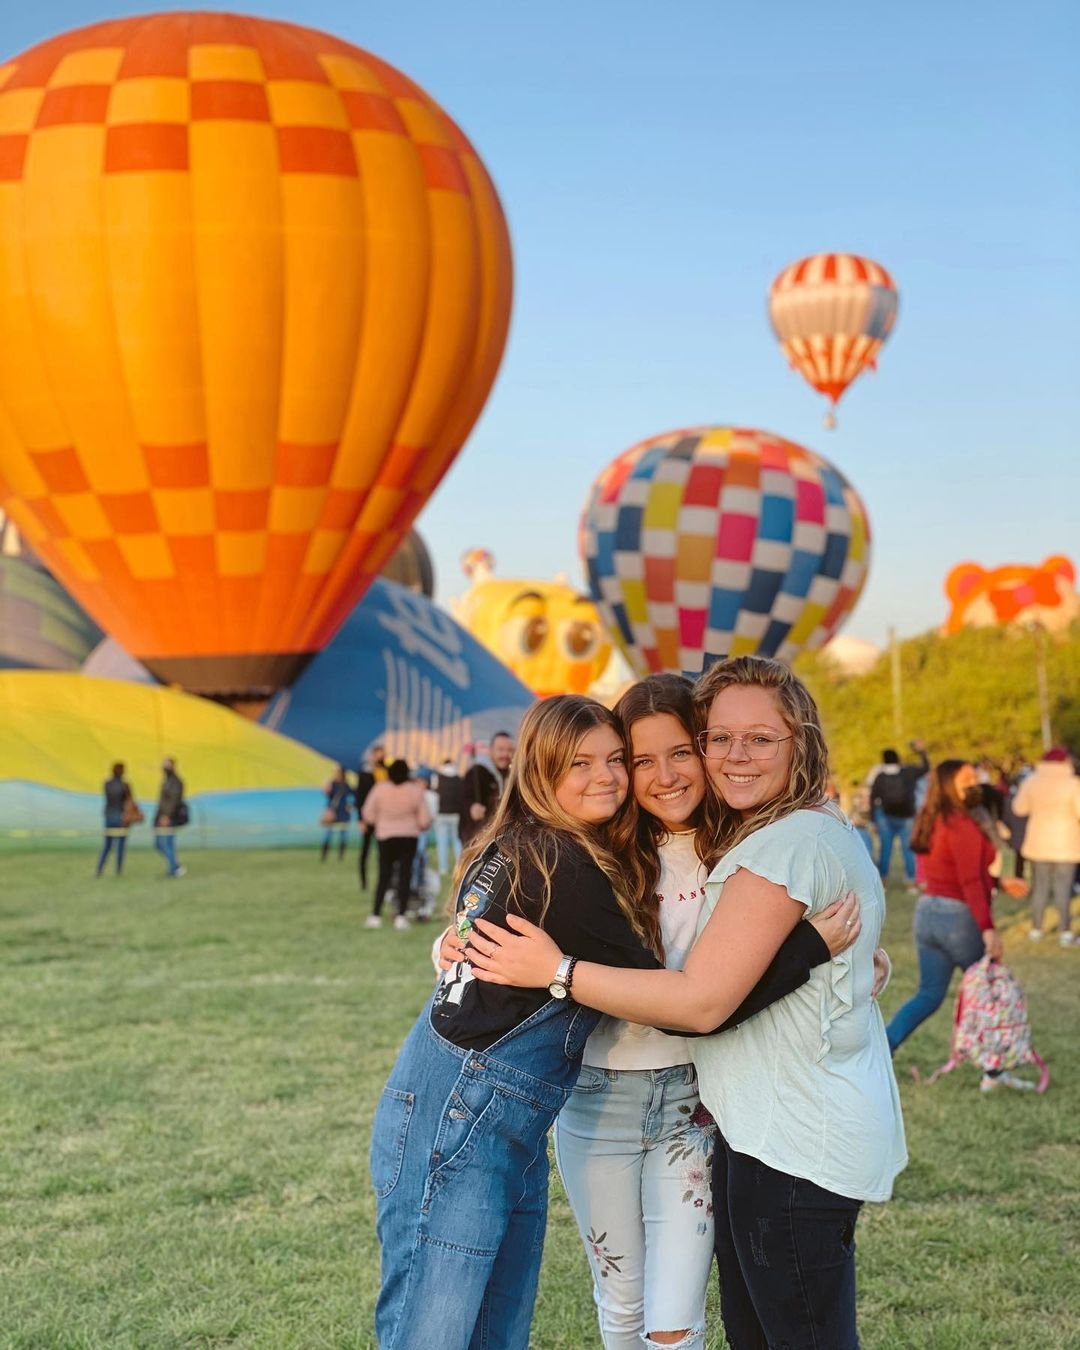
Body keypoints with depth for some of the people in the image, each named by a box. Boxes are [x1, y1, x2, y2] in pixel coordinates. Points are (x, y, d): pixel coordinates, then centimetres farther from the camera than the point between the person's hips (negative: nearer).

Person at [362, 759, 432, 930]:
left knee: (384, 875, 9)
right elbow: (425, 819, -8)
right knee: (405, 874, 5)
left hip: (385, 836, 1)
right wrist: (421, 826, 15)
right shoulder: (415, 790, -12)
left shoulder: (379, 789, -11)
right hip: (409, 837, -1)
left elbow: (368, 815, -5)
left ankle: (375, 915, 5)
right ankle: (401, 915, -1)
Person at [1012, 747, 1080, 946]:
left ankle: (1036, 929, 18)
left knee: (1040, 886, 13)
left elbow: (1019, 809, 7)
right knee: (1063, 888, 0)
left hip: (1038, 843, 3)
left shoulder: (1031, 781, -2)